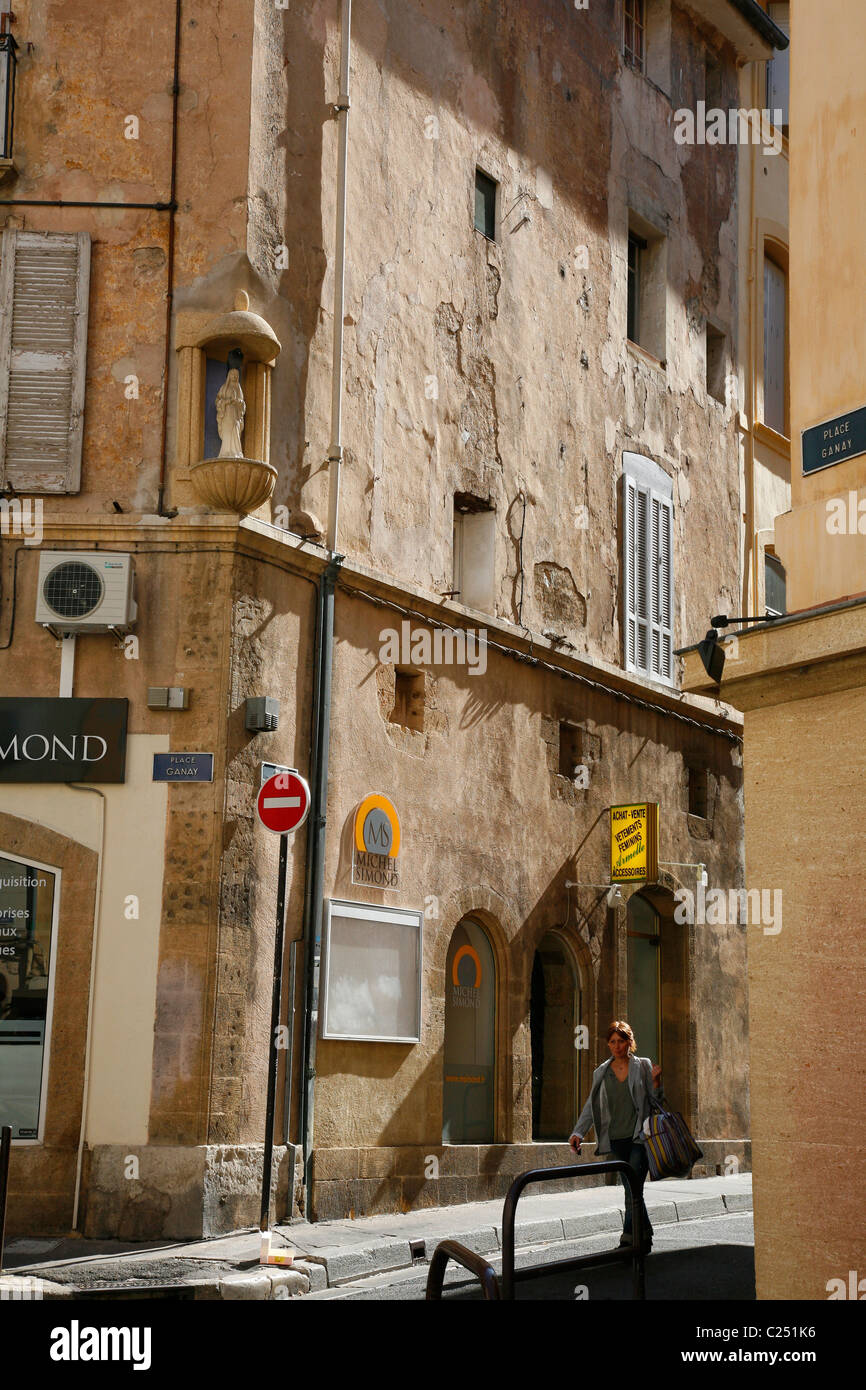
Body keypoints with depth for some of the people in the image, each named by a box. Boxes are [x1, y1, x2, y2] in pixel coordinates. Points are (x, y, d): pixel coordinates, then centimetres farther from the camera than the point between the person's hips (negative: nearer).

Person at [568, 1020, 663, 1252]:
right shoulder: (601, 1073, 11)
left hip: (639, 1137, -4)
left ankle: (628, 1239, -14)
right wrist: (578, 1132, -3)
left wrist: (655, 1081, -13)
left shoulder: (643, 1066, 4)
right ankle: (644, 1238, 20)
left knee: (633, 1189, -14)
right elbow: (591, 1106, 9)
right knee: (631, 1190, 8)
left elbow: (656, 1100, 6)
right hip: (617, 1139, 4)